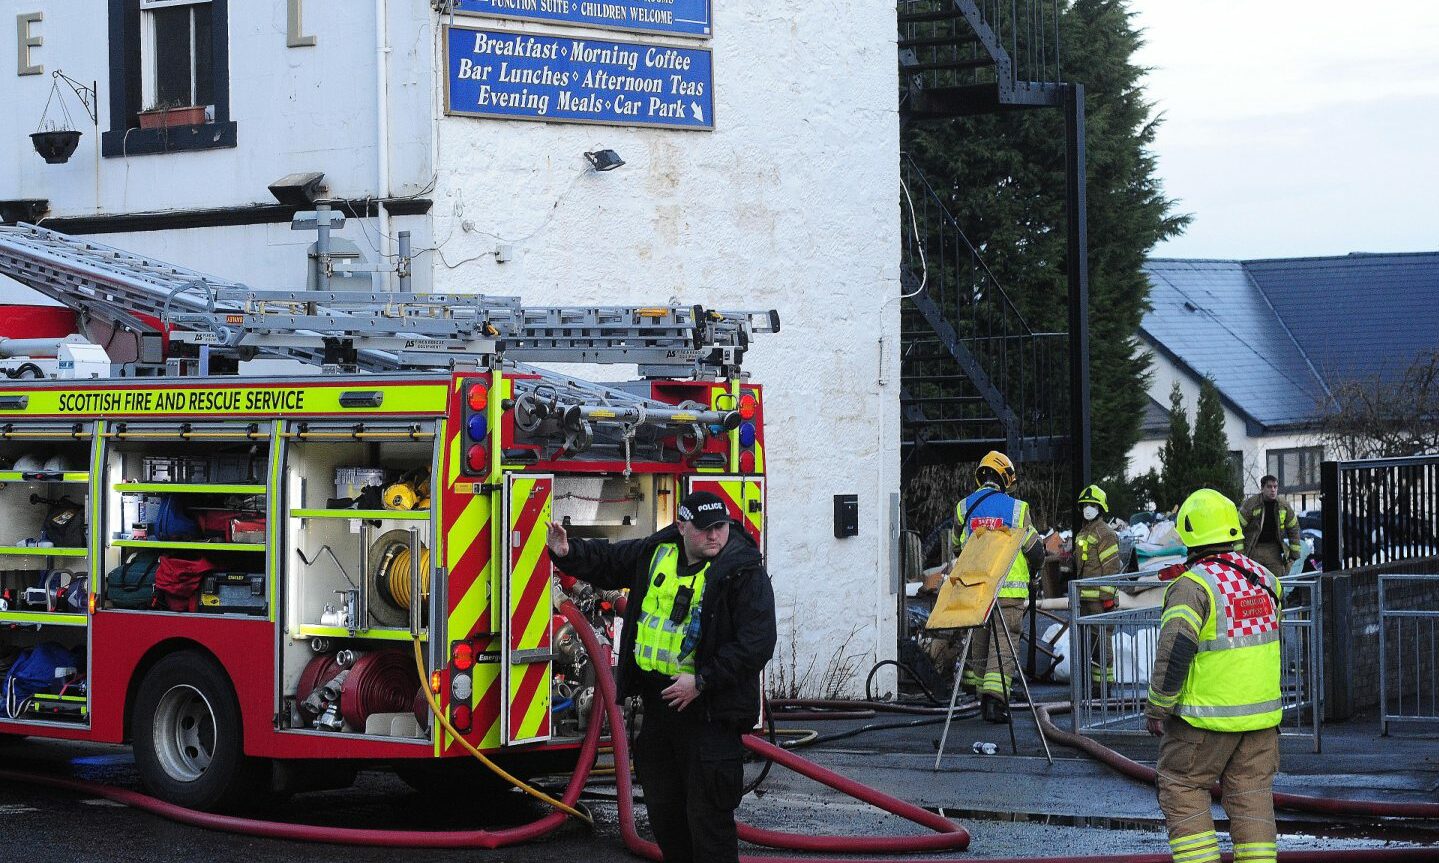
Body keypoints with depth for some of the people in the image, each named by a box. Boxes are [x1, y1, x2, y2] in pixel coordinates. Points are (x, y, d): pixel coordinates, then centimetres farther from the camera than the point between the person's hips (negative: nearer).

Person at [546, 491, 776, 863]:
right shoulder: (656, 553, 6)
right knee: (663, 807, 19)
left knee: (707, 815, -5)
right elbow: (608, 561, 25)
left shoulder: (744, 570, -13)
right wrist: (568, 553, 8)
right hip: (657, 699, 7)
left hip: (708, 710, -7)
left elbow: (757, 643, -19)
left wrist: (702, 682, -21)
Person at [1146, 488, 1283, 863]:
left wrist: (1157, 707, -12)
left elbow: (1174, 652, -21)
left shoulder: (1193, 585, -17)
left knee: (1182, 789, 7)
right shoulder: (1264, 579, 6)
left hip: (1206, 717, -6)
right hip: (1262, 712, 6)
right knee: (1251, 792, 11)